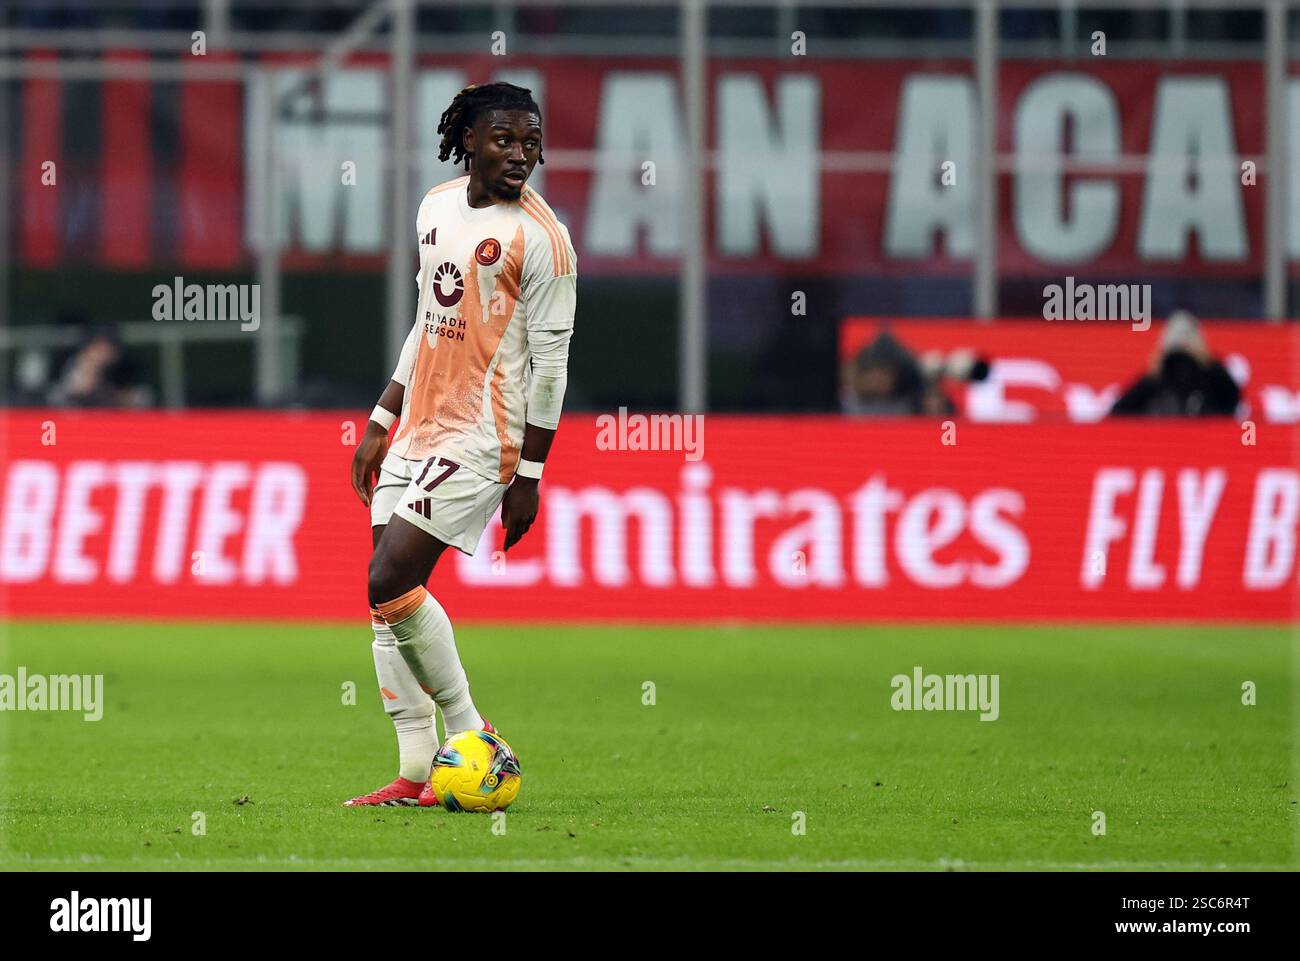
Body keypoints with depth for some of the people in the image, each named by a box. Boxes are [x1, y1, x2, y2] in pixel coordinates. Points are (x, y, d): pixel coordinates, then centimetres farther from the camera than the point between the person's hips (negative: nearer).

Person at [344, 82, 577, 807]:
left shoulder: (540, 237, -11)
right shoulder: (437, 207, 11)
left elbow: (551, 361, -11)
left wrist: (528, 476, -12)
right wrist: (381, 424, 19)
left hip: (480, 438, -8)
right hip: (417, 430, 8)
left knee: (392, 584, -16)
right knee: (387, 597, 3)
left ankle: (471, 737, -2)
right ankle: (416, 774, 7)